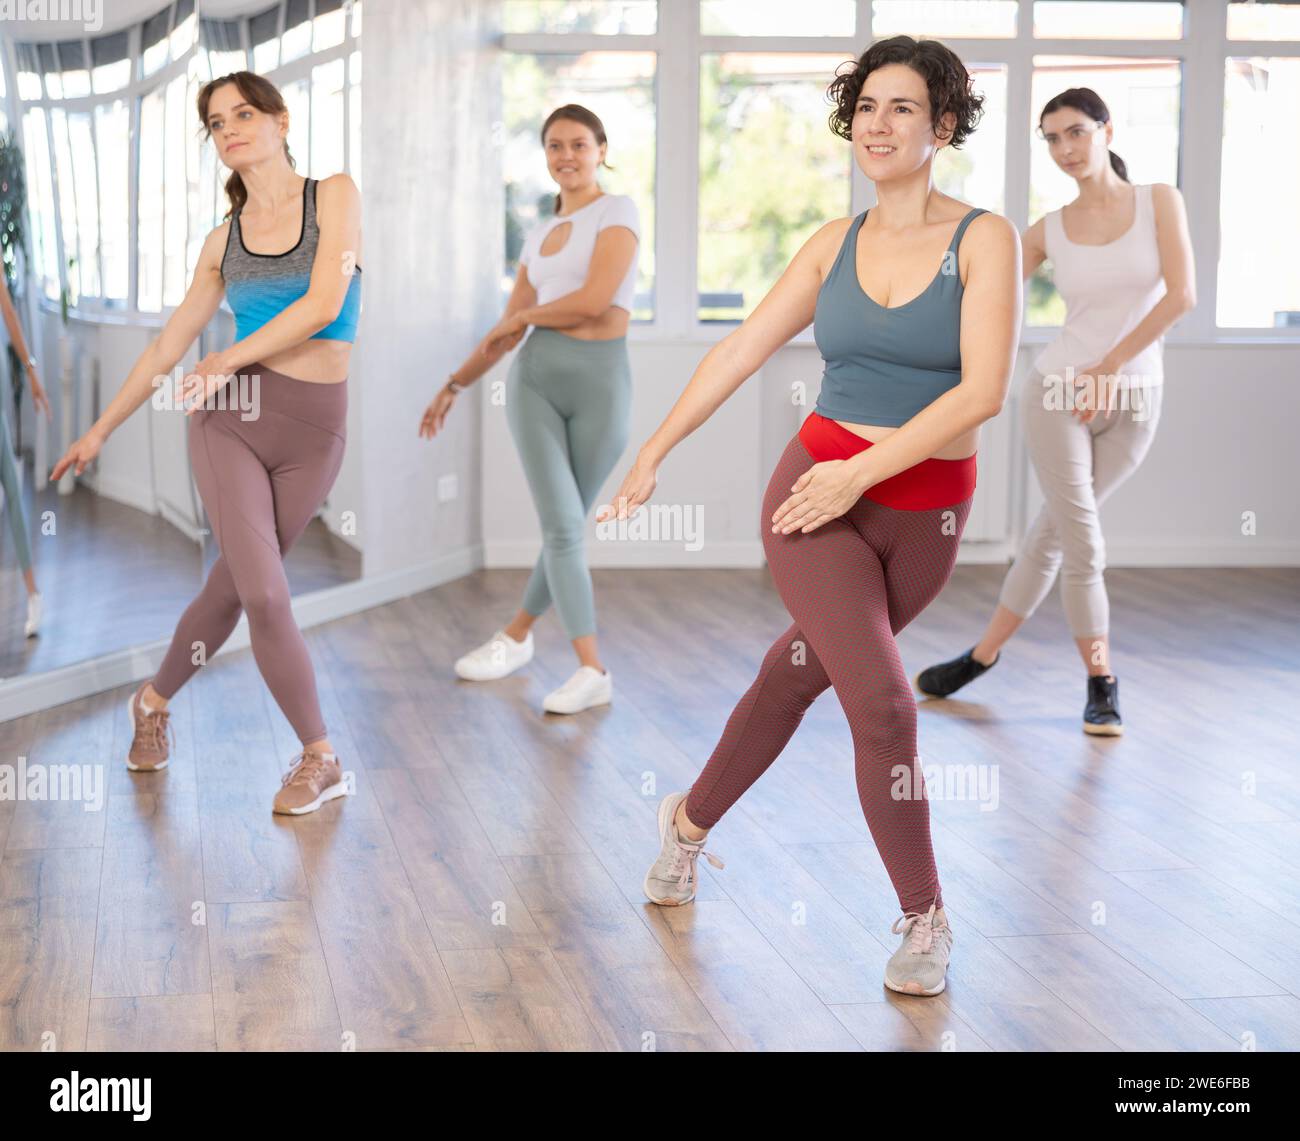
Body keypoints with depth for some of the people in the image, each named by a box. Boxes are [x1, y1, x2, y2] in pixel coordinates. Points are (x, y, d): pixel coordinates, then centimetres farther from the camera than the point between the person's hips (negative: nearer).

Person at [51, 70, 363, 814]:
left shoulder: (335, 196, 0)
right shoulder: (223, 242, 9)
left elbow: (323, 303, -12)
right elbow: (169, 347, 15)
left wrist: (226, 360, -5)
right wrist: (101, 430, 17)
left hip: (314, 431, -1)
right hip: (232, 420, 1)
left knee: (232, 588, 9)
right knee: (266, 594, -10)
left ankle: (155, 699, 32)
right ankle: (321, 759, 6)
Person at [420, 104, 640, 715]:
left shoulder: (619, 211, -1)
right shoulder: (540, 234, 16)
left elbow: (594, 300, -14)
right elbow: (508, 332, 21)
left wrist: (521, 316, 1)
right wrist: (454, 385, 20)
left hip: (601, 380, -3)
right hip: (536, 375, 3)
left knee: (567, 525, 6)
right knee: (562, 522, -9)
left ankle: (516, 634, 22)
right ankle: (591, 671, -6)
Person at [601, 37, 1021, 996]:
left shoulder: (985, 240, -7)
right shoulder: (836, 243, 2)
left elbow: (984, 391, -16)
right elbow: (740, 352, 8)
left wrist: (859, 472, -18)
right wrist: (653, 454, 10)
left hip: (925, 515, 0)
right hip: (816, 496, 0)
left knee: (803, 670, 16)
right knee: (884, 703, -12)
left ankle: (691, 822, 40)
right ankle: (925, 917, 6)